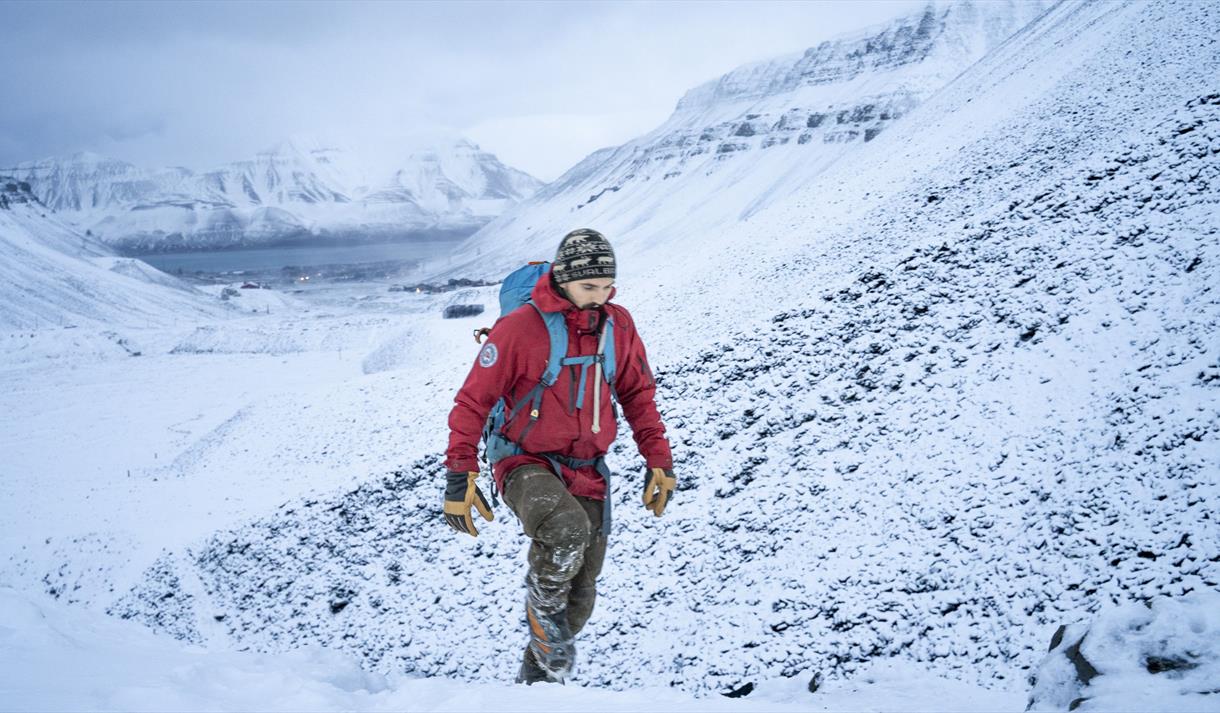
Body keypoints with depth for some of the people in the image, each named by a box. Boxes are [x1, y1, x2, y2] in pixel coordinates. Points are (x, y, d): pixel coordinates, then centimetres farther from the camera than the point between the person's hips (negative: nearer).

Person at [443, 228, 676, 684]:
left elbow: (638, 395, 11)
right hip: (526, 465, -5)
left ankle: (540, 676, 33)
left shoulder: (618, 326, 0)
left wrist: (659, 463, 6)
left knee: (581, 589, 9)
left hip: (587, 471, 5)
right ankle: (542, 612, -7)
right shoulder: (519, 328, -15)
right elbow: (473, 401, -11)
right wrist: (459, 478, -14)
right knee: (568, 528, -36)